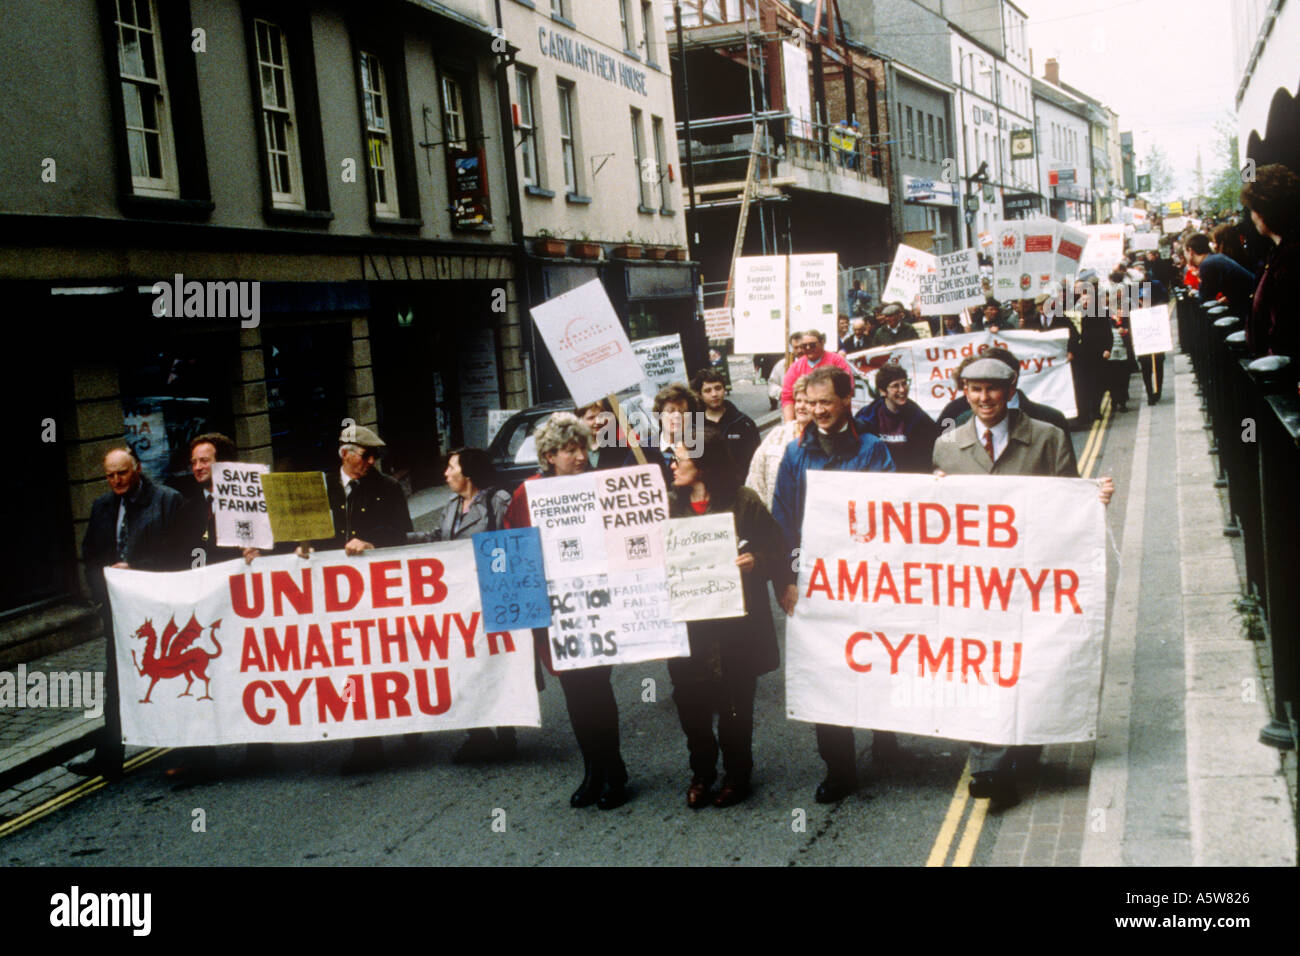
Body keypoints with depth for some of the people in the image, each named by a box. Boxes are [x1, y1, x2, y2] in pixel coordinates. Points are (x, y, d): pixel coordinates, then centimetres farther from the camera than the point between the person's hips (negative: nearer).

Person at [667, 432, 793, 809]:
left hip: (735, 623, -3)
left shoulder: (743, 502, -6)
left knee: (734, 704, 7)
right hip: (687, 623, 4)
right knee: (690, 702, 7)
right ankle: (701, 774, 27)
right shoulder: (671, 505, 7)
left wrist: (756, 560, -23)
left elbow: (775, 548, -4)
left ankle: (736, 775, 26)